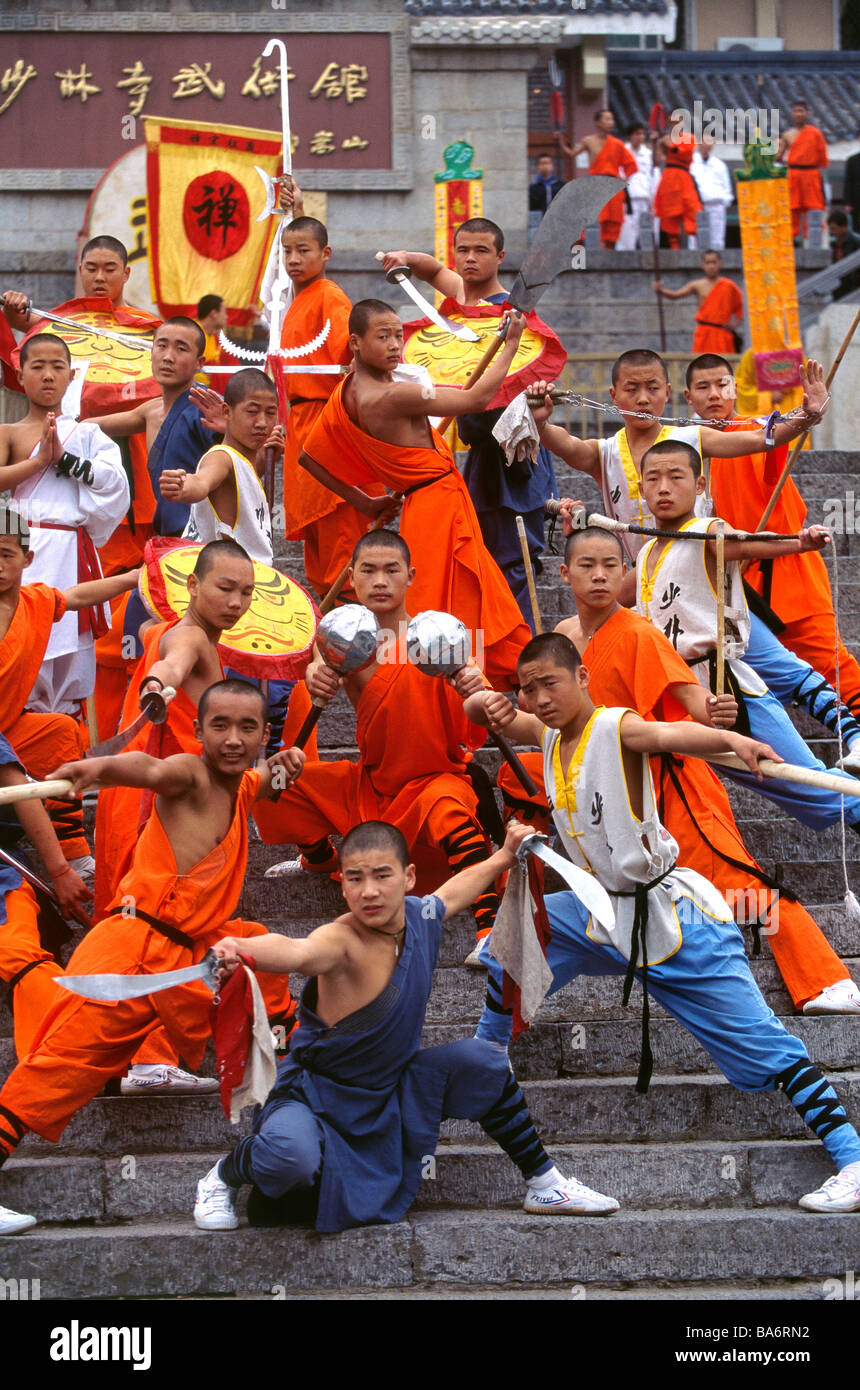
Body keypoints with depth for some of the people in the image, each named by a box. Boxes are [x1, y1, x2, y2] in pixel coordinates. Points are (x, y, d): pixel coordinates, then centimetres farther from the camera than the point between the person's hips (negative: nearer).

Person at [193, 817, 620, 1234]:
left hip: (393, 1090, 7)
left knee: (478, 1060, -3)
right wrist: (240, 948, -75)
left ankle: (543, 1182, 19)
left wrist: (504, 856, 31)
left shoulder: (422, 916, -7)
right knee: (290, 1157, -36)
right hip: (318, 1094, -7)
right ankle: (223, 1177, 1)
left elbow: (457, 889, 20)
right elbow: (297, 951, -55)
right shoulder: (341, 940, -29)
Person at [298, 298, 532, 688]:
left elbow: (310, 457, 14)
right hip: (440, 508, -9)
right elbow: (476, 398, -17)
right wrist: (510, 346, -5)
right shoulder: (394, 396, -22)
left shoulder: (345, 396, 4)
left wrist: (363, 502, 17)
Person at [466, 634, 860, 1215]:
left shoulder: (617, 729, -18)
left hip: (669, 913, -7)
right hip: (604, 910, 7)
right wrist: (488, 703, -10)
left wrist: (732, 738, -60)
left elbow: (672, 735, -39)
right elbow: (479, 709, 16)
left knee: (760, 1043, -9)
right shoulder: (547, 734, 4)